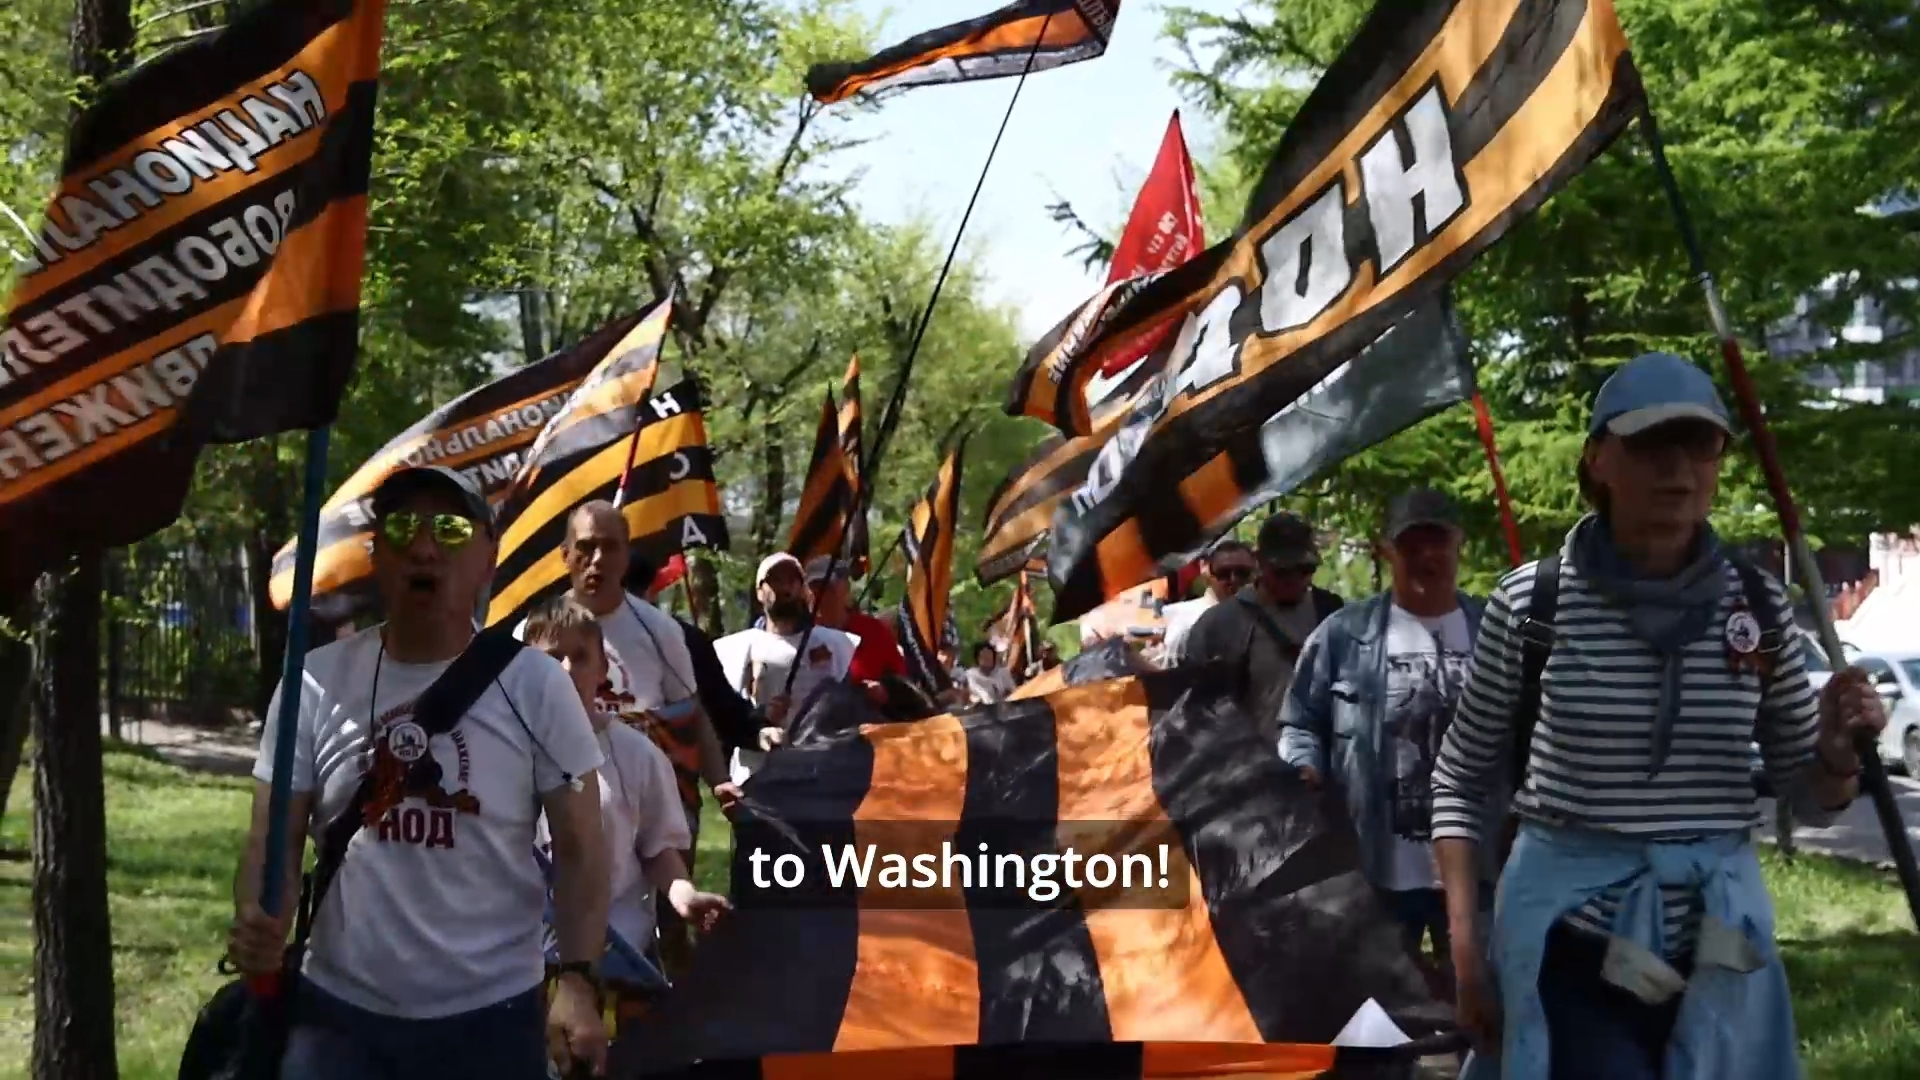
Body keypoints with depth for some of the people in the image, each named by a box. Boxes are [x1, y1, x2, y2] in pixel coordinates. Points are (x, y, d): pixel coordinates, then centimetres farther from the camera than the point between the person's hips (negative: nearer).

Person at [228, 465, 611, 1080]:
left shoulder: (535, 685, -5)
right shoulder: (315, 683, 0)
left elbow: (579, 848, -3)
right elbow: (276, 840, 3)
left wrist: (578, 979, -13)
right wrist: (256, 920, -17)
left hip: (491, 1016, -1)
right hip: (337, 1009, 1)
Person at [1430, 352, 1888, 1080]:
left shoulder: (1758, 607, -1)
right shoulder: (1531, 604, -8)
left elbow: (1808, 799, 9)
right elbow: (1461, 780, 2)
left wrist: (1838, 757, -13)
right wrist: (1465, 941, -5)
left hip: (1716, 952, 3)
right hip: (1569, 943, -3)